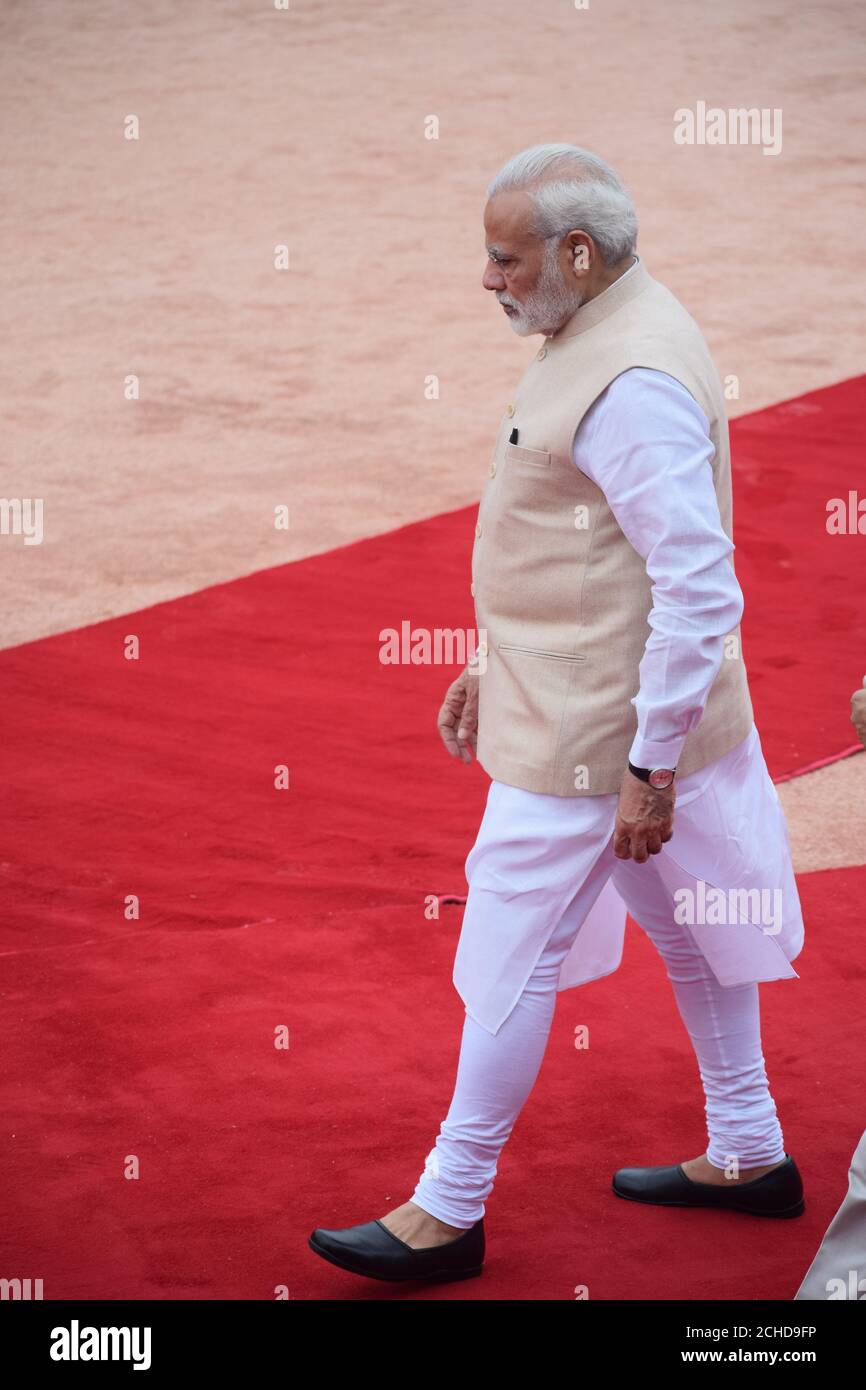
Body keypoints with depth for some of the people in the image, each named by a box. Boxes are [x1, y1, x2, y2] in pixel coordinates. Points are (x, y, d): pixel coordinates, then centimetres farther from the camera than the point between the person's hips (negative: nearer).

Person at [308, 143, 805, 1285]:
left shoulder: (634, 384, -26)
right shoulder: (600, 340, 7)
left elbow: (701, 588, -28)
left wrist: (651, 769, -25)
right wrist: (489, 666, 22)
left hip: (586, 739, -10)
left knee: (508, 961, -1)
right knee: (691, 928, 20)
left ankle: (449, 1212, 10)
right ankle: (749, 1155, 33)